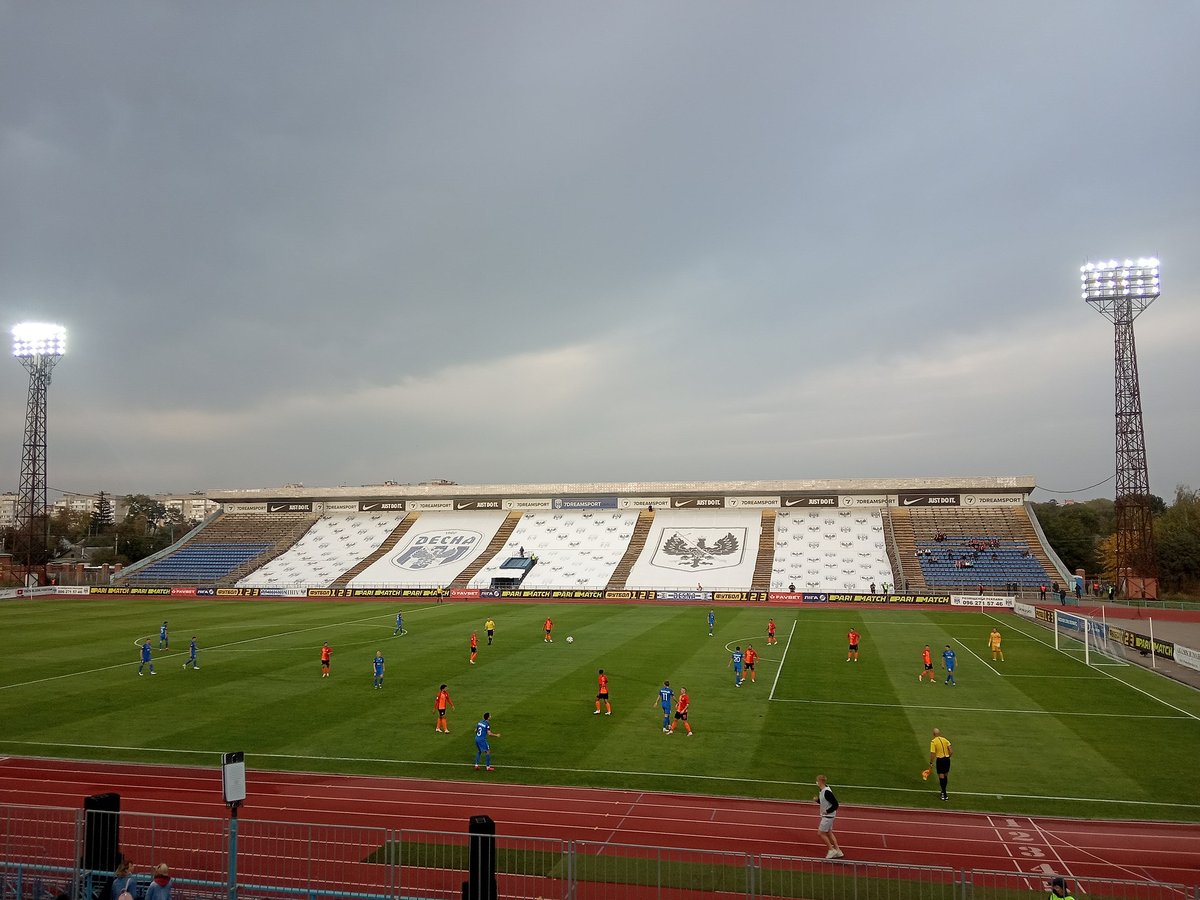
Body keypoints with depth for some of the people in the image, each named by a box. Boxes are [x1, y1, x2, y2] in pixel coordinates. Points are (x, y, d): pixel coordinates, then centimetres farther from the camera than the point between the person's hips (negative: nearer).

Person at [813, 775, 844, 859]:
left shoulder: (827, 792, -27)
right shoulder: (821, 791, 3)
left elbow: (835, 804, -25)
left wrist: (827, 811, -20)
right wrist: (817, 799, -2)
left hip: (828, 816, -10)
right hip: (826, 815, 10)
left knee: (820, 833, -2)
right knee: (829, 833, 16)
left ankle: (831, 850, 9)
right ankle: (838, 851, 23)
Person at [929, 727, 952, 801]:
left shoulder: (933, 742, -10)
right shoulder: (945, 740, 4)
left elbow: (933, 754, -14)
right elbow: (951, 751, 2)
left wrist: (931, 762, -3)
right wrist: (948, 757, 17)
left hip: (940, 760, -5)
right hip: (947, 759, 5)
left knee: (941, 777, 1)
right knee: (945, 775, 20)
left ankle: (944, 795, -1)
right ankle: (943, 790, 36)